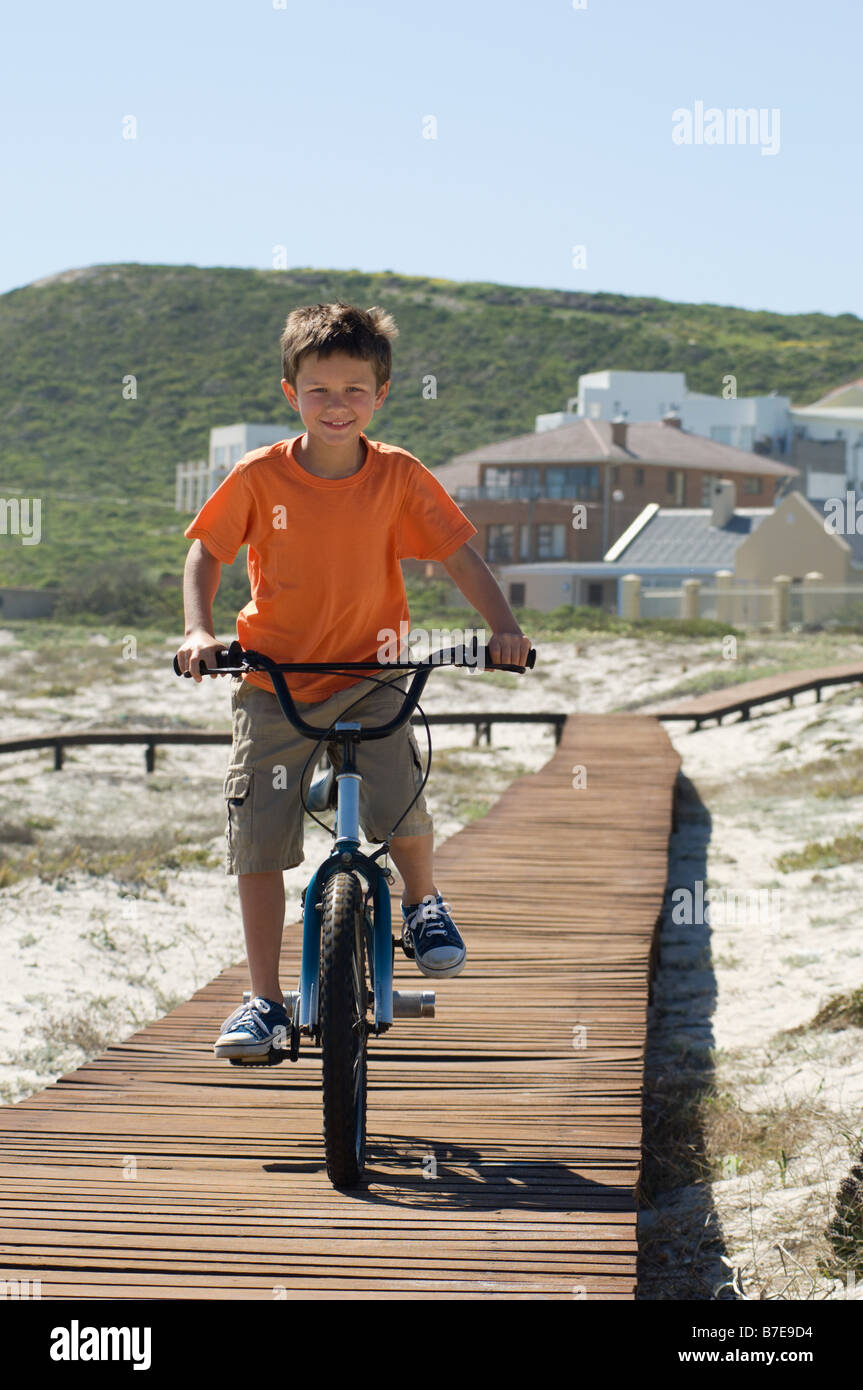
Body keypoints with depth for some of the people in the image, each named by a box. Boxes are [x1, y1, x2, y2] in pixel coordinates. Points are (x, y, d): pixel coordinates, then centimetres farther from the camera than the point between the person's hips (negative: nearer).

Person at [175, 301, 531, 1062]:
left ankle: (423, 901, 13)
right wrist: (199, 632, -18)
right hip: (273, 681, 1)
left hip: (369, 673, -1)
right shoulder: (259, 477, -11)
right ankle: (265, 1000, 10)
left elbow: (461, 555, -6)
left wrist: (504, 627, -21)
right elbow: (206, 552, -3)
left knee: (399, 806, -22)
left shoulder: (400, 477, -9)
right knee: (258, 839, -3)